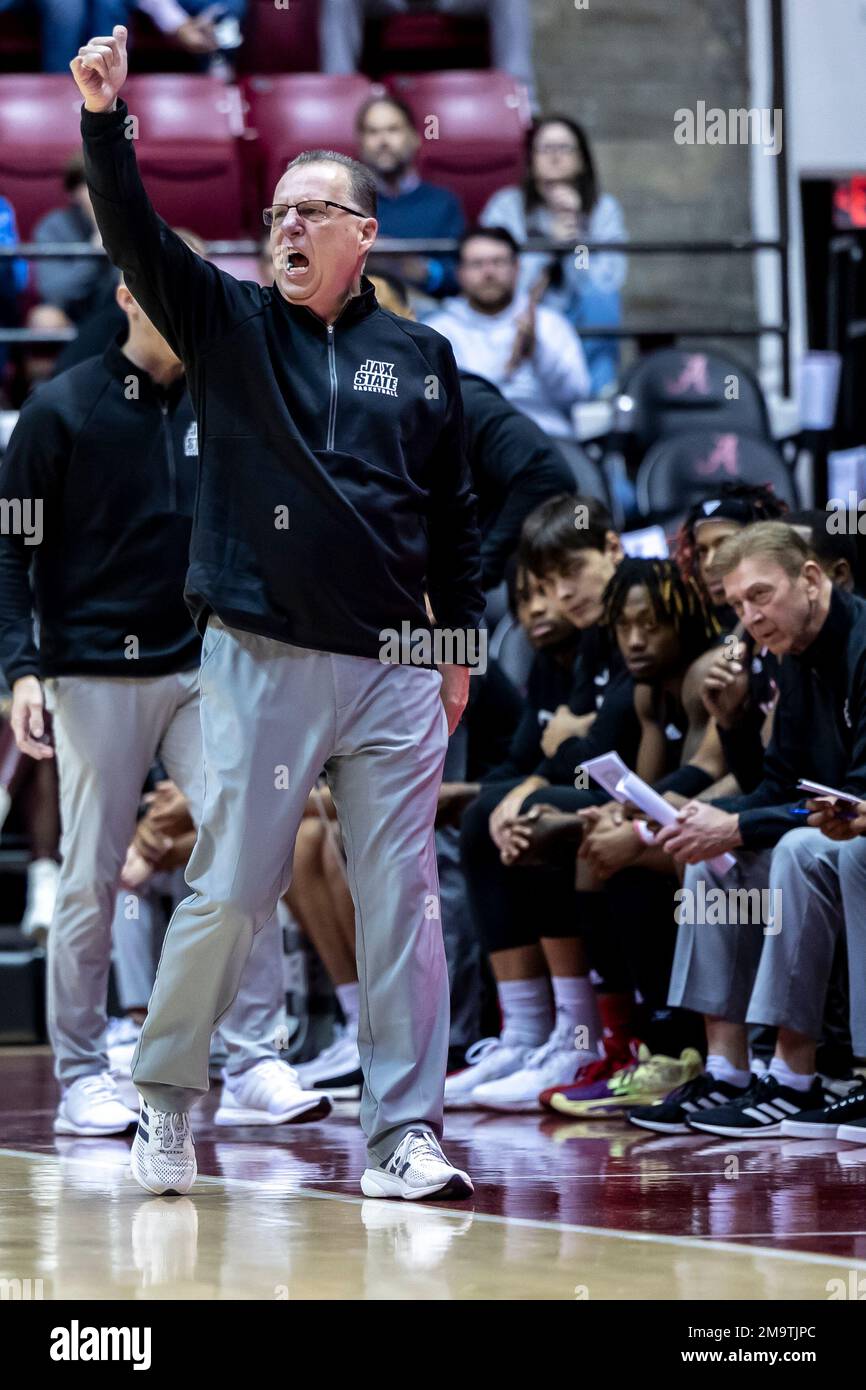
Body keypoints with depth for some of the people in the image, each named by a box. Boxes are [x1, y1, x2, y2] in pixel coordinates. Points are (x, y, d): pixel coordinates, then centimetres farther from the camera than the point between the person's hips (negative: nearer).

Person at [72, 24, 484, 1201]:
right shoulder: (230, 325, 5)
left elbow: (454, 514, 15)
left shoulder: (420, 356, 10)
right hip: (262, 661, -2)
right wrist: (105, 121, -24)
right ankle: (164, 1099, 16)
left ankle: (405, 1134, 3)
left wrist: (460, 648, 11)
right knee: (229, 892, 0)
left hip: (396, 669, 2)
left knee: (402, 902, 0)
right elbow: (137, 238, -10)